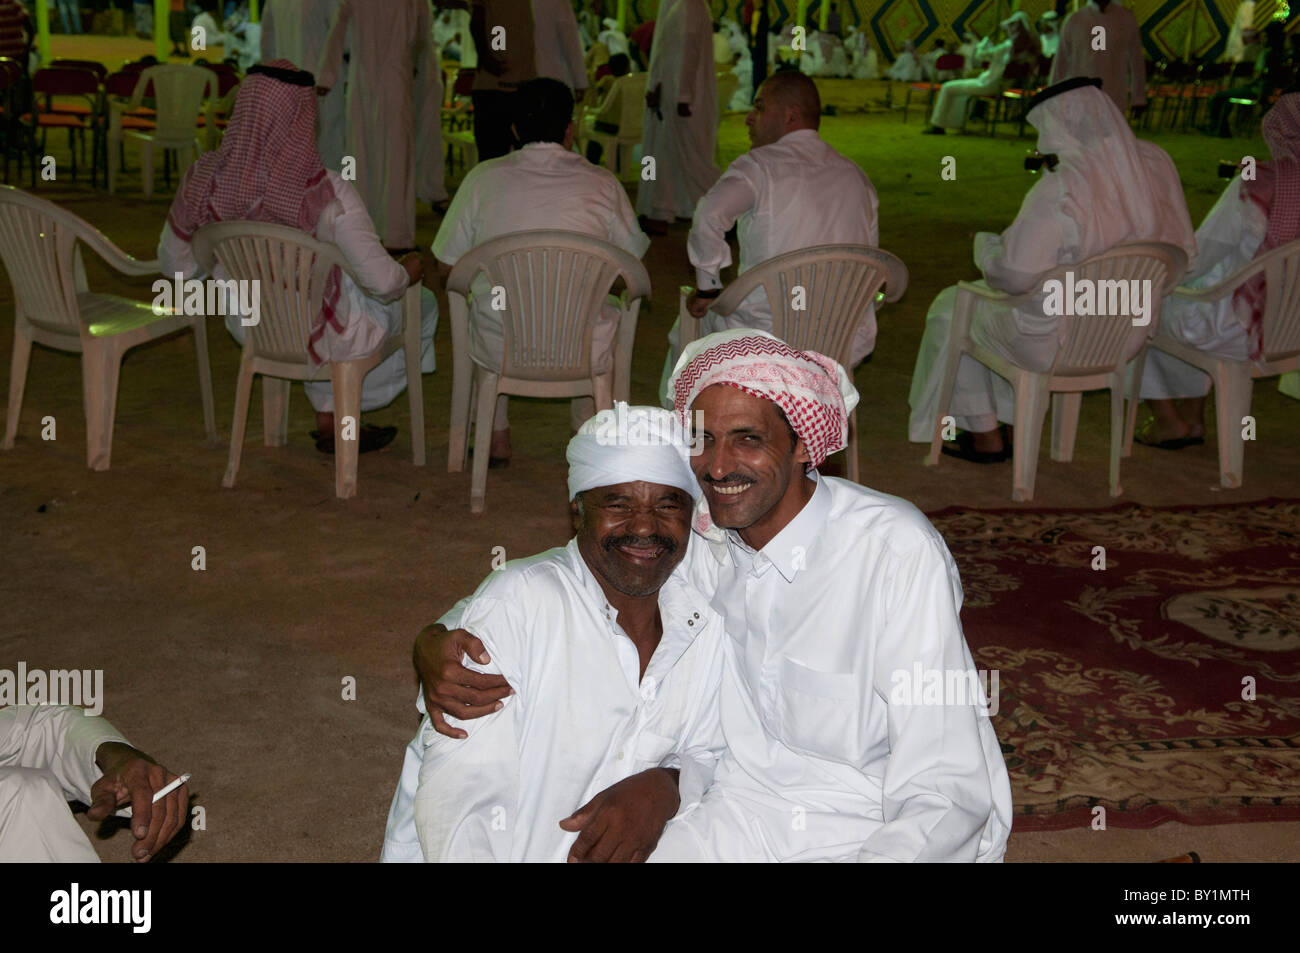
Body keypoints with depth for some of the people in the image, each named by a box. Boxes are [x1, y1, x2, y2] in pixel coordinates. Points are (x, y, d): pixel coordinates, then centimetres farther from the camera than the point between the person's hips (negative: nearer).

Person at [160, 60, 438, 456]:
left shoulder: (204, 181, -17)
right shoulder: (326, 193, -31)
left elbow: (175, 266, -2)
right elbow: (381, 282, -26)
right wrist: (407, 271, -2)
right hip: (319, 338, -5)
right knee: (422, 303, 24)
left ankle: (330, 418, 41)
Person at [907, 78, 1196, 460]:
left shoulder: (1058, 189, -29)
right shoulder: (1157, 164, -7)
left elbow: (1016, 275, -27)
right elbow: (1183, 252, 4)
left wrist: (986, 244, -6)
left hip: (1056, 343, -7)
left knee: (950, 309, 19)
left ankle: (985, 436, 29)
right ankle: (1009, 416, 42)